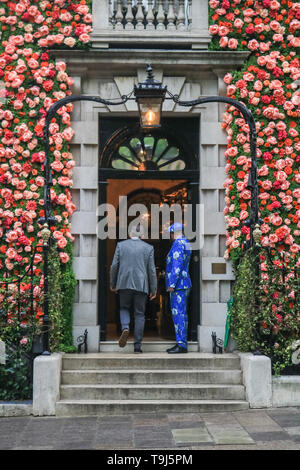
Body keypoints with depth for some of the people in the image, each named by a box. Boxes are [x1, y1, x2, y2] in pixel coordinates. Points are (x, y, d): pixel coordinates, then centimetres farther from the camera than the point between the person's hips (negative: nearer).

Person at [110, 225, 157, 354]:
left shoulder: (121, 245, 4)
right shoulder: (148, 248, 4)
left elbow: (114, 266, 2)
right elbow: (151, 270, 2)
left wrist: (112, 284, 13)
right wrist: (153, 290, 7)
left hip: (124, 284, 0)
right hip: (141, 285, 0)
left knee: (124, 308, 19)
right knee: (139, 314, 6)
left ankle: (125, 328, -11)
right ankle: (137, 345, 4)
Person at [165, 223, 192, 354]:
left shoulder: (178, 244, -13)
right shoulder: (186, 243, 18)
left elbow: (177, 265, -20)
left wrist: (172, 284, -21)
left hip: (178, 284, -10)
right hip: (184, 284, 10)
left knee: (178, 313, -10)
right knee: (181, 314, 12)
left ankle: (181, 345, -12)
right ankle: (182, 343, 15)